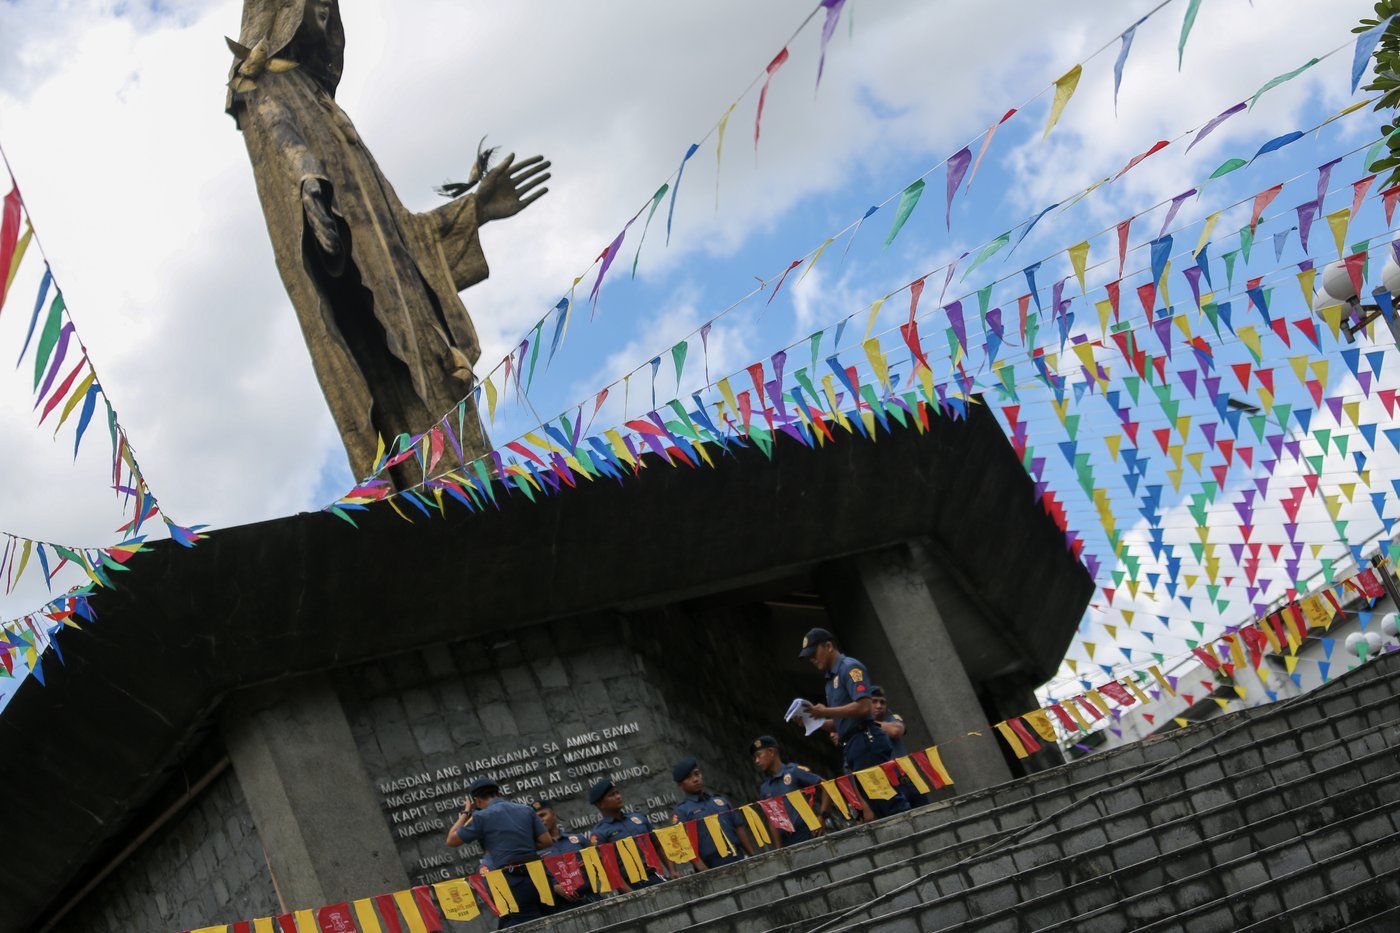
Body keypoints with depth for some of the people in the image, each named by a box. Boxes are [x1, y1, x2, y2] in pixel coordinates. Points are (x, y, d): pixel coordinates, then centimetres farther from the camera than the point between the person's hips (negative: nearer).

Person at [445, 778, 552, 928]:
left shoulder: (481, 817, -2)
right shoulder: (526, 810, 12)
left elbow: (451, 841, 7)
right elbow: (547, 841, 7)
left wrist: (466, 813, 18)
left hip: (514, 884, -5)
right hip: (537, 878, 5)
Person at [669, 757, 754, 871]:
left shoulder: (721, 801, 20)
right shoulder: (681, 811, 3)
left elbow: (739, 828, 20)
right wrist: (704, 870, -21)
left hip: (740, 862, 5)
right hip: (712, 869, -5)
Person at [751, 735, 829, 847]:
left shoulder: (794, 772, 0)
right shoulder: (764, 788, 17)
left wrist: (821, 816, -13)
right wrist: (779, 849, 9)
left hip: (808, 835, -5)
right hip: (787, 843, 5)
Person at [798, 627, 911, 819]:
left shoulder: (850, 668, -5)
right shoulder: (831, 678, 23)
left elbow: (863, 707, -18)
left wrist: (825, 712, -14)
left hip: (867, 744, -10)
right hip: (852, 749, 10)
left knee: (889, 801, -13)